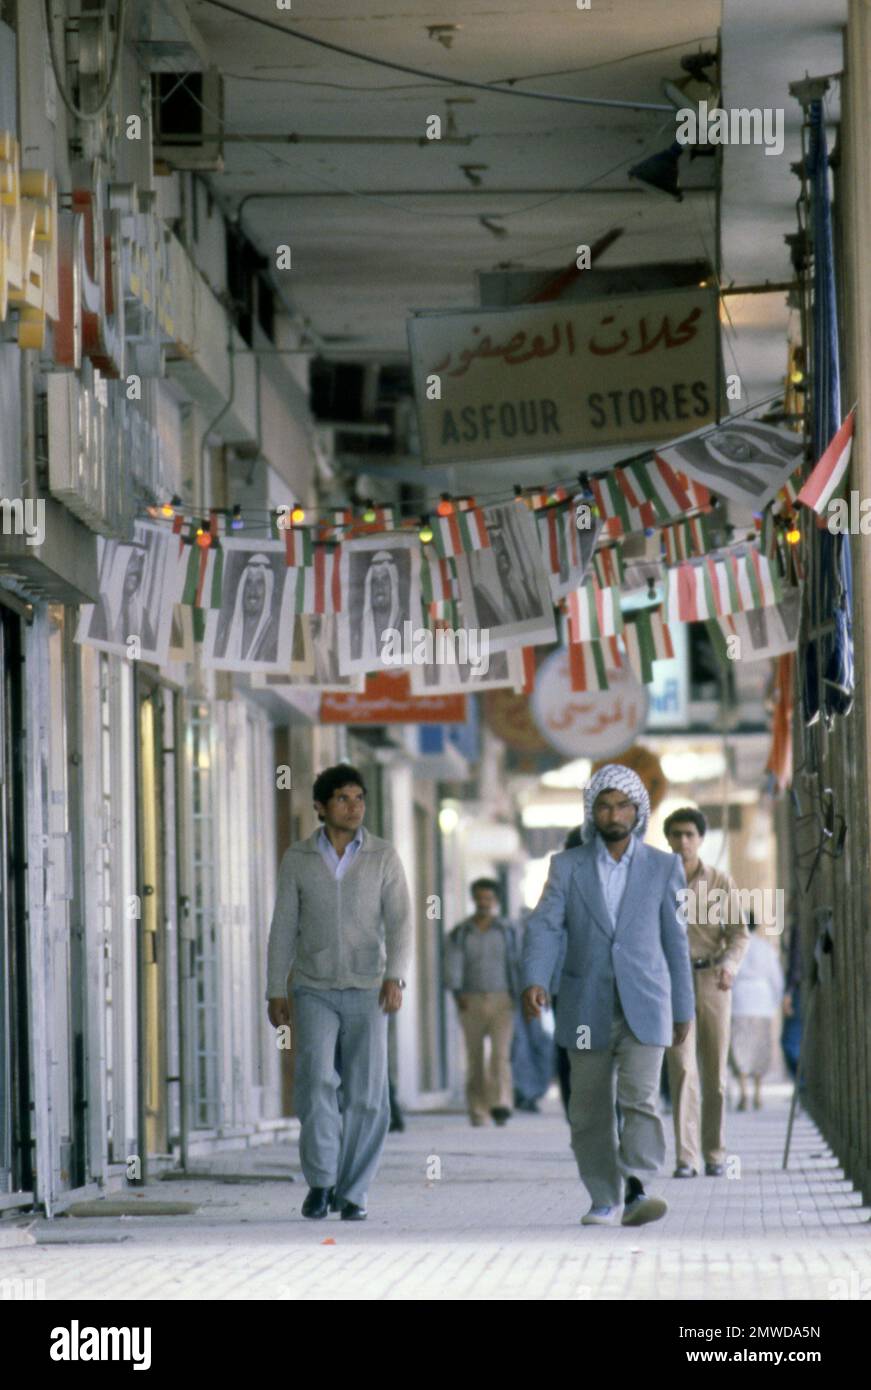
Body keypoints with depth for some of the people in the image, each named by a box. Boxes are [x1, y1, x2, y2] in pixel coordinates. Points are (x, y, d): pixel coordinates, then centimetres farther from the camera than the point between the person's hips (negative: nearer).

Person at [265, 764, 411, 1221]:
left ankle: (350, 1192, 10)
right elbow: (284, 928, 4)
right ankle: (321, 1181, -10)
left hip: (366, 993, 0)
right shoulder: (297, 859, 2)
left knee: (367, 1096, -4)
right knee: (316, 1079, -20)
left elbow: (399, 923, -7)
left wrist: (395, 977, -22)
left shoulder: (384, 857, -1)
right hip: (314, 992, 0)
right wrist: (276, 993, -1)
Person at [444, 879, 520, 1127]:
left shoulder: (507, 931, 7)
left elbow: (516, 964, 11)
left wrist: (518, 996, 11)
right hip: (472, 1001, 1)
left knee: (501, 1053, -16)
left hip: (502, 1001, -1)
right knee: (474, 1059, 4)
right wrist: (457, 992, -20)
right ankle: (478, 1112, 13)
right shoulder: (460, 933, 4)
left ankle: (501, 1104, -28)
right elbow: (452, 964, -6)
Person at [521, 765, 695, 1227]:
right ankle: (605, 1200, 17)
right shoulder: (567, 867, 4)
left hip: (644, 1008, -1)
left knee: (640, 1097, -18)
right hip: (587, 1010, 1)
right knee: (590, 1109, 6)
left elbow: (675, 940, 9)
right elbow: (544, 928, -6)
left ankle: (636, 1190, -21)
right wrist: (534, 981, -23)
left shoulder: (663, 867, 5)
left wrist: (684, 1008, 11)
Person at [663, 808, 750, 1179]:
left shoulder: (721, 883, 5)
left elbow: (739, 934, 2)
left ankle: (715, 1153, 16)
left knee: (715, 1072, 4)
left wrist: (729, 966, -16)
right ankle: (686, 1158, -15)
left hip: (711, 980, 1)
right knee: (682, 1068, -13)